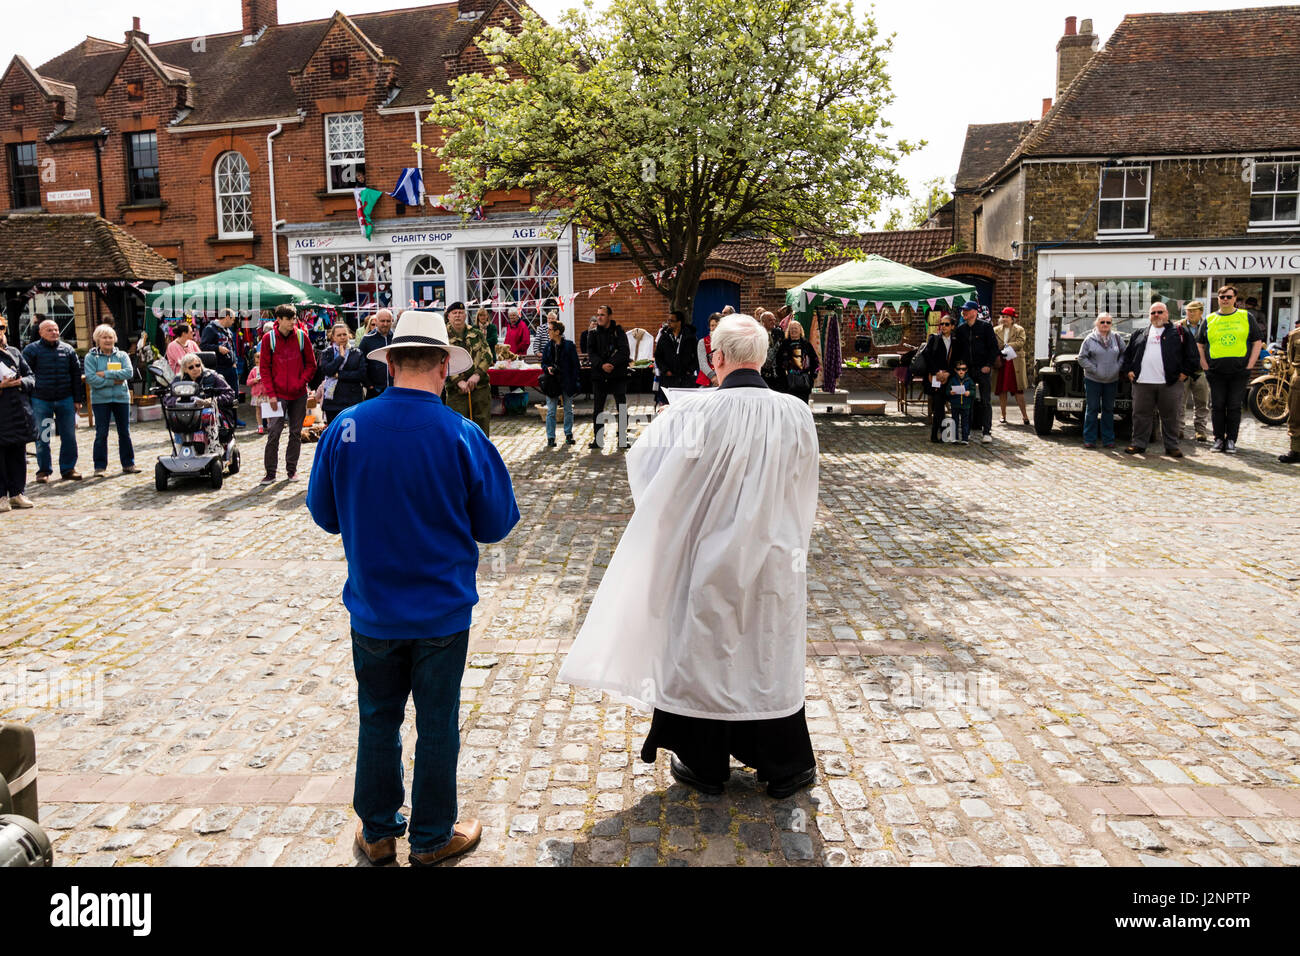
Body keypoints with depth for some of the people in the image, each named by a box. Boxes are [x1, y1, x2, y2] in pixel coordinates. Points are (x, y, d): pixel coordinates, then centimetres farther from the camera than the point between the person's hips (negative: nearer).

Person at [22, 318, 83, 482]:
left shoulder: (68, 350, 8)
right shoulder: (31, 350, 0)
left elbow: (76, 375, 10)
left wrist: (77, 399, 7)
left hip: (65, 400, 2)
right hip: (41, 400, -2)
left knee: (69, 436, 3)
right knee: (42, 437, 5)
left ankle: (68, 468, 13)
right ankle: (44, 470, 15)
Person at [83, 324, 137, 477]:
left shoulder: (122, 355, 8)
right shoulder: (91, 357, 3)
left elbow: (129, 372, -8)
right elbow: (91, 379, -9)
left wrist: (105, 374, -13)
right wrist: (113, 381, -14)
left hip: (121, 398, 2)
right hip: (100, 400, -2)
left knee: (125, 433, 6)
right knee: (101, 434, -1)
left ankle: (128, 464, 14)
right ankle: (100, 466, 6)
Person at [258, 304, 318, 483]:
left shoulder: (302, 336, 1)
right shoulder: (268, 338, -3)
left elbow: (311, 364, 7)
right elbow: (264, 368, 0)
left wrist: (302, 382, -7)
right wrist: (271, 393, -7)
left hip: (299, 394, 2)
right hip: (278, 393, -2)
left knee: (296, 432, 8)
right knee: (274, 432, -8)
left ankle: (291, 469, 19)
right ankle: (270, 472, 1)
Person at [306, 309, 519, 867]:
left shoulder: (346, 428, -11)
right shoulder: (462, 436, -17)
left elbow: (324, 514, 2)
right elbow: (497, 523, -8)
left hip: (372, 610, 2)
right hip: (442, 612, -2)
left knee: (378, 721, 18)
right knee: (437, 726, 13)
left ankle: (377, 833, 35)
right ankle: (432, 839, 29)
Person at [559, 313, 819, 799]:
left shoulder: (694, 412, -19)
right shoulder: (796, 414, -10)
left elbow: (642, 458, -4)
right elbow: (803, 485, 6)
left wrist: (664, 419, 15)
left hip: (708, 554, -2)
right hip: (773, 557, 3)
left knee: (702, 652, 14)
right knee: (773, 656, 16)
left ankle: (705, 765, 29)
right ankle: (784, 767, 30)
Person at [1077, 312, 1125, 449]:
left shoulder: (1117, 338, 5)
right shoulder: (1090, 339, -3)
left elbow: (1124, 354, 12)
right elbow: (1082, 358, -2)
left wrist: (1118, 367, -2)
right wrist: (1094, 369, -10)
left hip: (1112, 380, 3)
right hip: (1093, 380, -2)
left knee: (1108, 409, 8)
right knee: (1092, 409, -1)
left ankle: (1108, 439, 15)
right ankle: (1089, 439, 5)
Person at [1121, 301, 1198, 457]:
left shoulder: (1178, 332, 9)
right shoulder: (1139, 334, 17)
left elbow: (1191, 353, 6)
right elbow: (1128, 353, 19)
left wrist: (1185, 372, -1)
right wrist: (1128, 370, 7)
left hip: (1170, 384, -2)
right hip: (1142, 383, 2)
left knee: (1170, 416, 3)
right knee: (1140, 415, 5)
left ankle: (1172, 446, 12)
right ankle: (1138, 444, 14)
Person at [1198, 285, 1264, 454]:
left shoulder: (1245, 317, 7)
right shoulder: (1210, 319, 9)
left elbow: (1257, 342, 8)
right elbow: (1199, 345, 13)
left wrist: (1250, 365, -1)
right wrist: (1204, 365, 1)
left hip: (1239, 371, -1)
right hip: (1216, 372, 1)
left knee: (1234, 407, 1)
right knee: (1217, 406, 2)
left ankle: (1231, 440, 7)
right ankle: (1218, 439, 11)